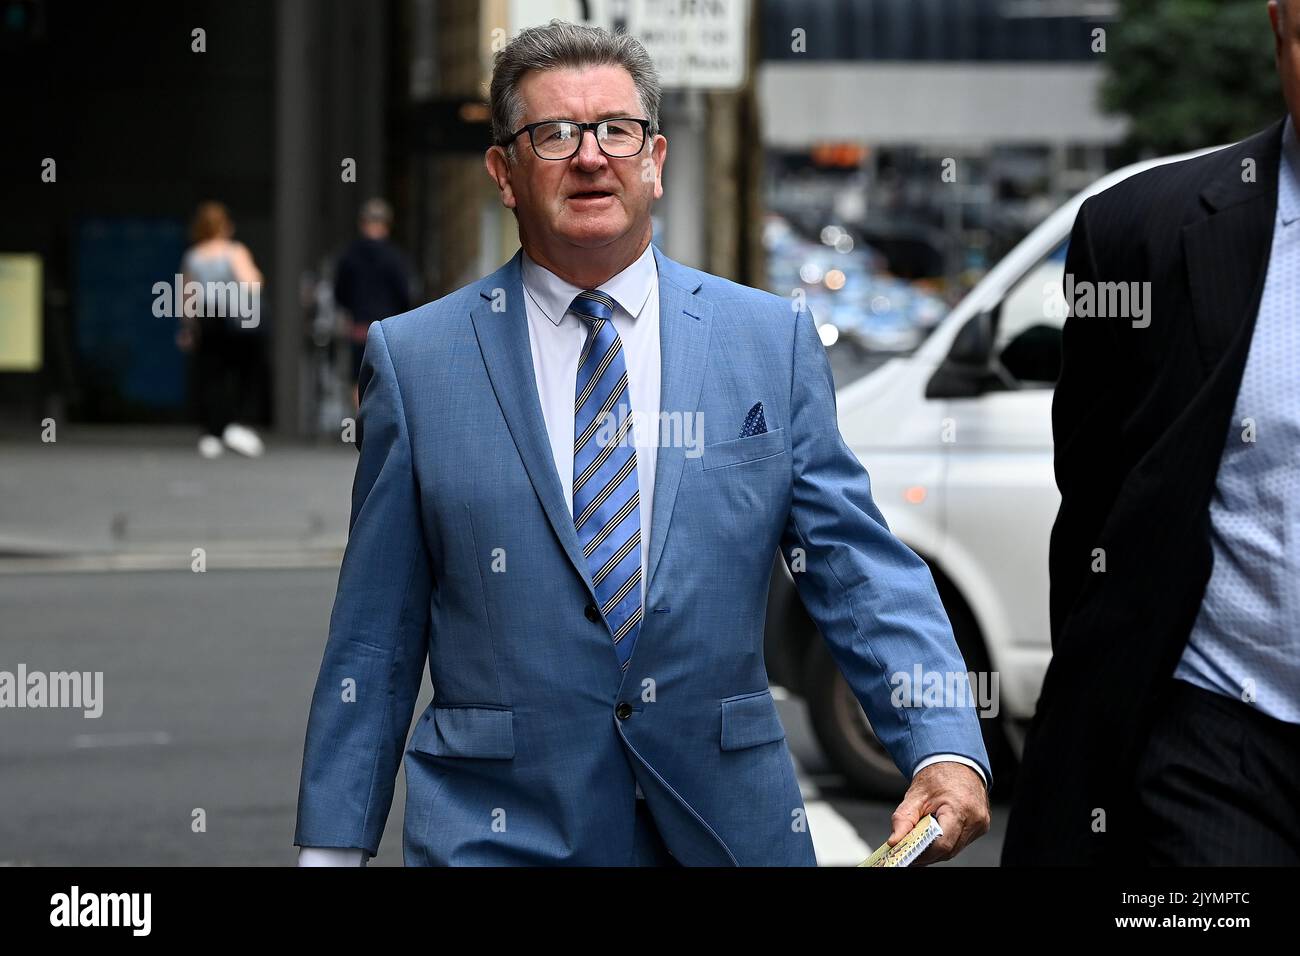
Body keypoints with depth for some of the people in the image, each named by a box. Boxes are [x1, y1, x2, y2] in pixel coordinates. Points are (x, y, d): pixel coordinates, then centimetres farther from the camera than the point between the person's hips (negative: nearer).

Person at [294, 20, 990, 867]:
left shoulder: (772, 341, 4)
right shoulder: (415, 359, 1)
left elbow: (860, 571, 0)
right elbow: (374, 636, 2)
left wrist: (946, 748, -15)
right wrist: (333, 846, -1)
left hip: (730, 823, 2)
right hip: (498, 828, -1)